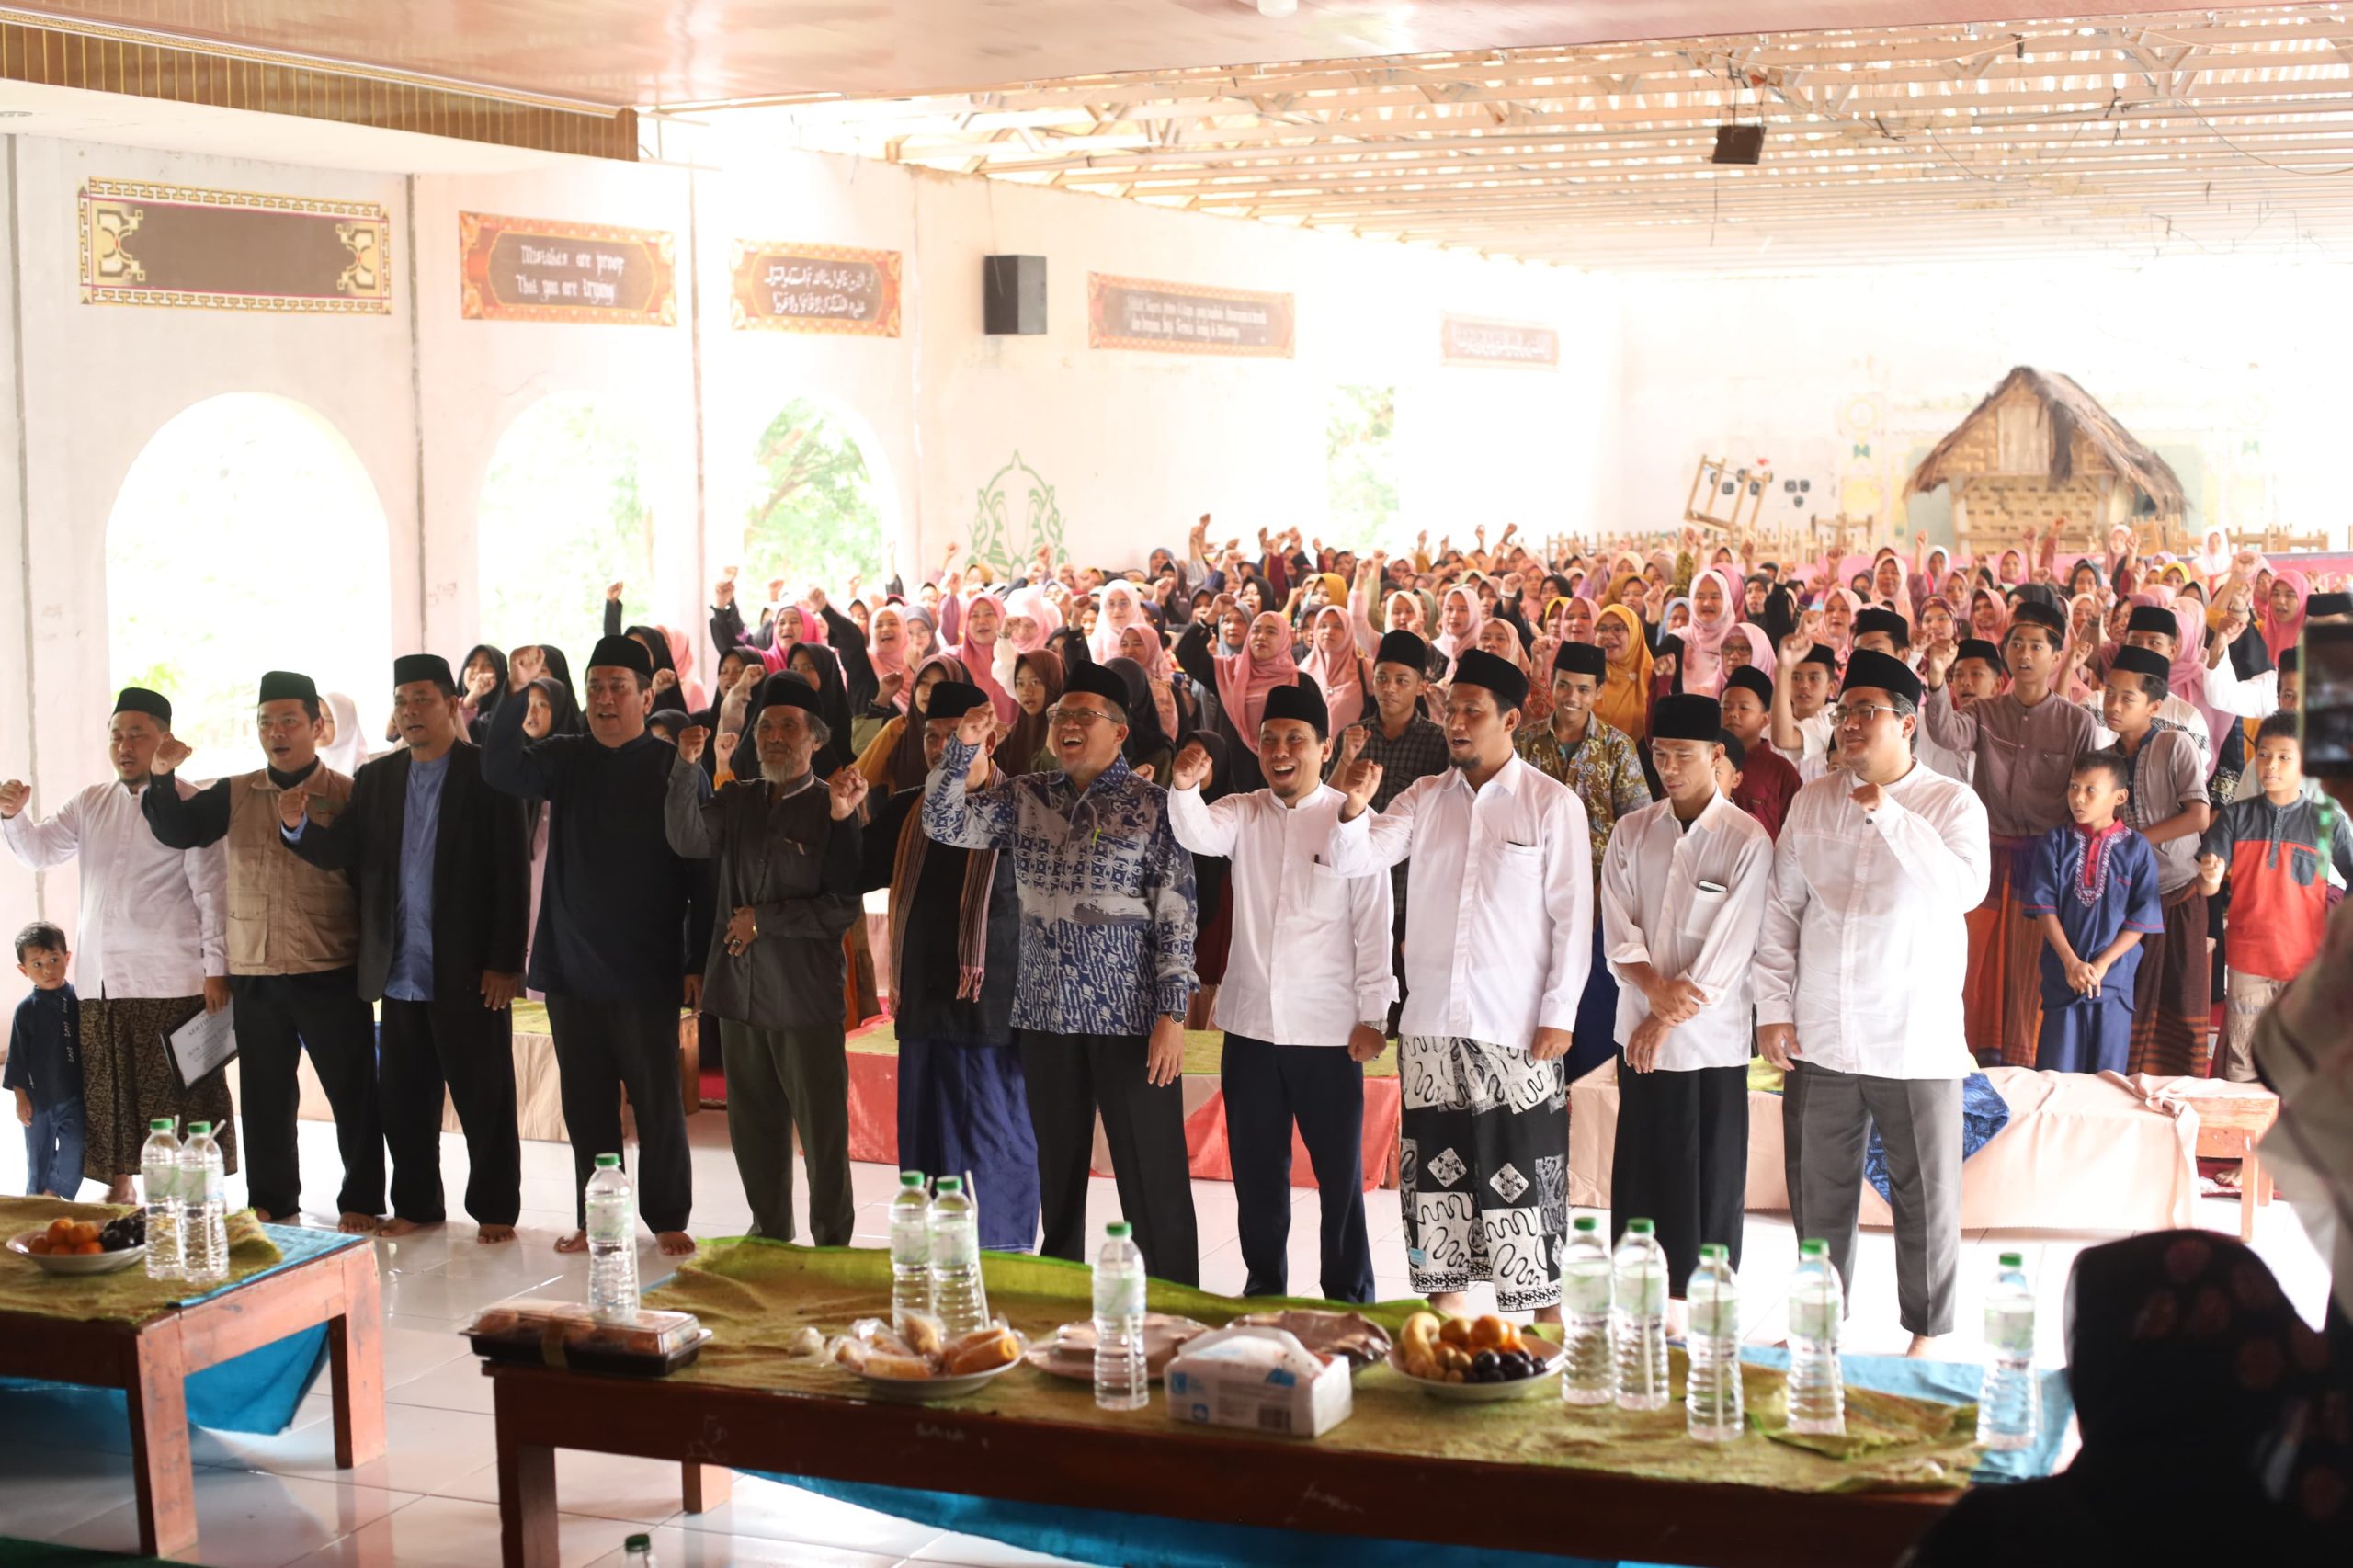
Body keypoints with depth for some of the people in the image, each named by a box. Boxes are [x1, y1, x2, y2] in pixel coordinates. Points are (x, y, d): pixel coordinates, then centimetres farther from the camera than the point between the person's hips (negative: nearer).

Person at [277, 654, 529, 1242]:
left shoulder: (488, 775, -5)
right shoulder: (377, 779, 11)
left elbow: (512, 875, -8)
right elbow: (341, 853, 2)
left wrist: (505, 963, -13)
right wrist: (297, 825, -18)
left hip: (468, 973, -5)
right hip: (400, 970, 5)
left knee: (483, 1098, 3)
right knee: (403, 1099, 11)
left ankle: (495, 1209, 13)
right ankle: (416, 1205, 23)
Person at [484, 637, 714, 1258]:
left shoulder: (673, 765, -5)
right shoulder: (566, 759, 8)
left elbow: (702, 869, -6)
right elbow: (502, 770, -9)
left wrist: (697, 962, -10)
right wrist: (515, 693, -20)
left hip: (646, 970, -4)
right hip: (571, 965, 4)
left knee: (657, 1100, 2)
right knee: (585, 1102, 10)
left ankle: (668, 1218, 13)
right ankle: (594, 1219, 19)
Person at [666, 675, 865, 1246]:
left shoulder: (833, 808, -3)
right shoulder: (737, 800, 11)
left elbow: (843, 906, -9)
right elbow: (687, 841, -7)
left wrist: (763, 918, -10)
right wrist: (687, 769, -19)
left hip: (806, 996, -5)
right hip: (740, 988, 5)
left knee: (822, 1129, -2)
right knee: (753, 1127, 13)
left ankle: (832, 1245, 7)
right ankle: (769, 1236, 25)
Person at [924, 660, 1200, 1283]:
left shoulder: (1152, 806, -4)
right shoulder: (1025, 798, 9)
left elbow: (1177, 916, -7)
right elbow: (943, 823, 3)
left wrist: (1172, 1015, -13)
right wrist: (962, 747, -11)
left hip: (1131, 1020, -4)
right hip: (1048, 1017, 5)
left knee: (1153, 1182, -2)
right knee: (1058, 1176, 14)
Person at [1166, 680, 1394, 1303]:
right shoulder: (1243, 814, 6)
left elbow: (1374, 925, -5)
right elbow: (1198, 835, -14)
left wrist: (1372, 1016, -7)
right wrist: (1185, 788, -35)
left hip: (1328, 1030, -4)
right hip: (1250, 1024, 4)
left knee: (1340, 1174, 3)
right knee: (1256, 1172, 13)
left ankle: (1350, 1299, 14)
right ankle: (1264, 1290, 26)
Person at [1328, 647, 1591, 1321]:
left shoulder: (1552, 804, -3)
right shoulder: (1425, 798, 8)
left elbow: (1573, 916, -5)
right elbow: (1354, 860, 2)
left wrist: (1558, 1014, -10)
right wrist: (1355, 809, -18)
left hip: (1517, 1027, -4)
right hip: (1430, 1023, 4)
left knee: (1523, 1175, -2)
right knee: (1435, 1167, 10)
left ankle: (1547, 1321, 8)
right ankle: (1443, 1312, 21)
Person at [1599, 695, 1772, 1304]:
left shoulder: (1746, 840, -6)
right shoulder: (1632, 833, 8)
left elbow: (1731, 946, -10)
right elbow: (1618, 928, 2)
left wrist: (1668, 1019, -11)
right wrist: (1654, 989, -15)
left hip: (1711, 1038, -4)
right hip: (1641, 1030, 4)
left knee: (1710, 1179, 1)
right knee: (1640, 1172, 7)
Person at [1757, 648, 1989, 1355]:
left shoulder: (1951, 803, -3)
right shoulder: (1813, 800, 8)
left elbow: (1964, 888, -20)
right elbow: (1781, 908, 10)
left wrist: (1889, 814, -20)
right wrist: (1773, 1009, 4)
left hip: (1916, 1041, -3)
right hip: (1819, 1039, 4)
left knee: (1926, 1199, 4)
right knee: (1818, 1196, 12)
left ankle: (1927, 1334, 19)